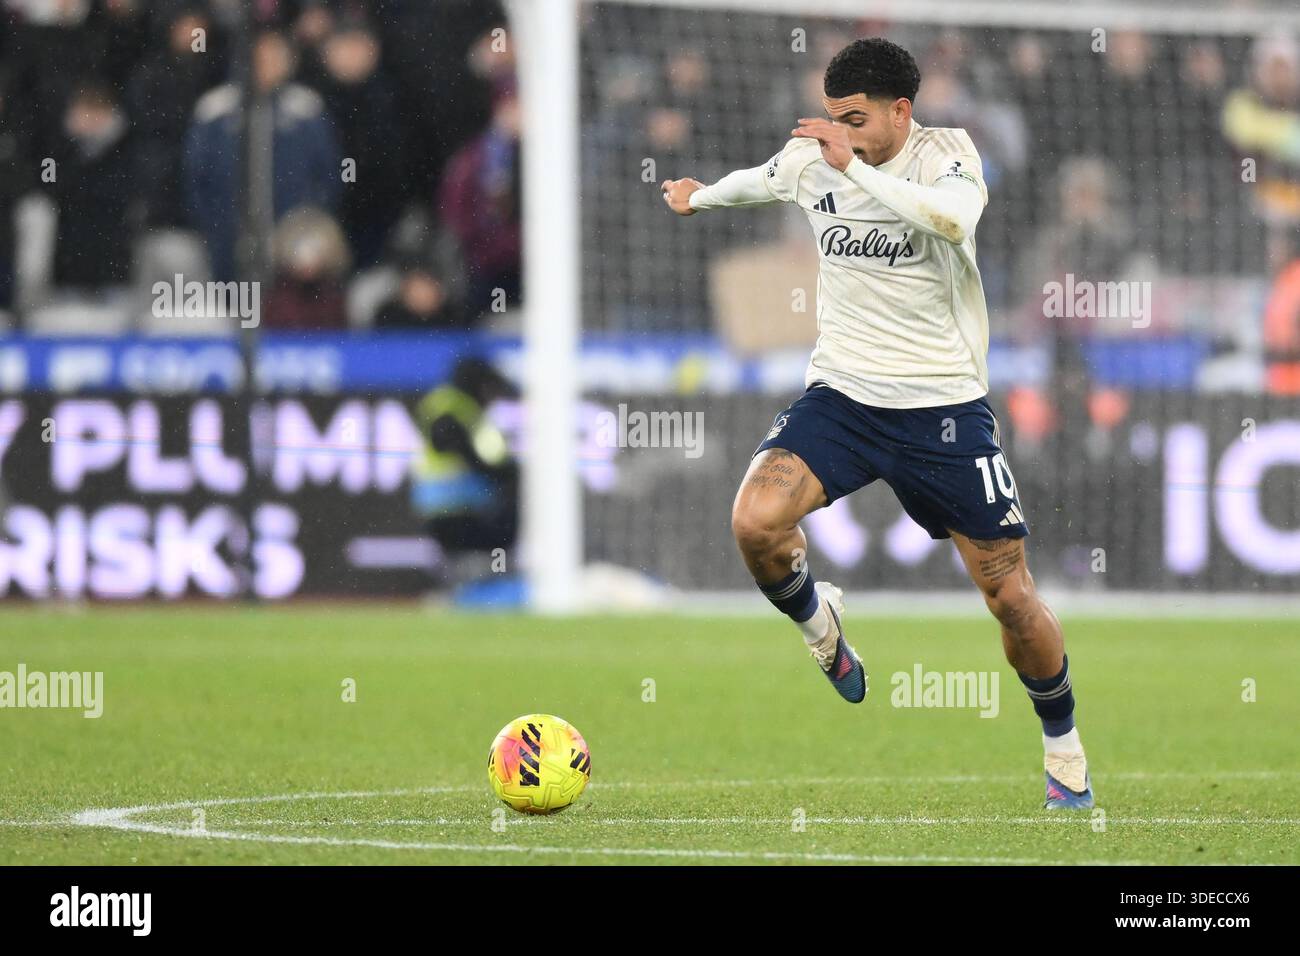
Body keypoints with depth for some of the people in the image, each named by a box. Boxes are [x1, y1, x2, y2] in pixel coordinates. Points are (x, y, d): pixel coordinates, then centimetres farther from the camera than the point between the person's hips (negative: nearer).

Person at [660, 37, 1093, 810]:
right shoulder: (812, 159, 2)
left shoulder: (947, 151, -10)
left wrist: (853, 167, -31)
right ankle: (816, 618, 9)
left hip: (943, 405, -3)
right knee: (755, 521, -24)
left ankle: (1065, 751, 24)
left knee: (1011, 595, 0)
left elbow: (955, 217, -33)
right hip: (842, 395, 3)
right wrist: (702, 195, 46)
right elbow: (762, 180, 27)